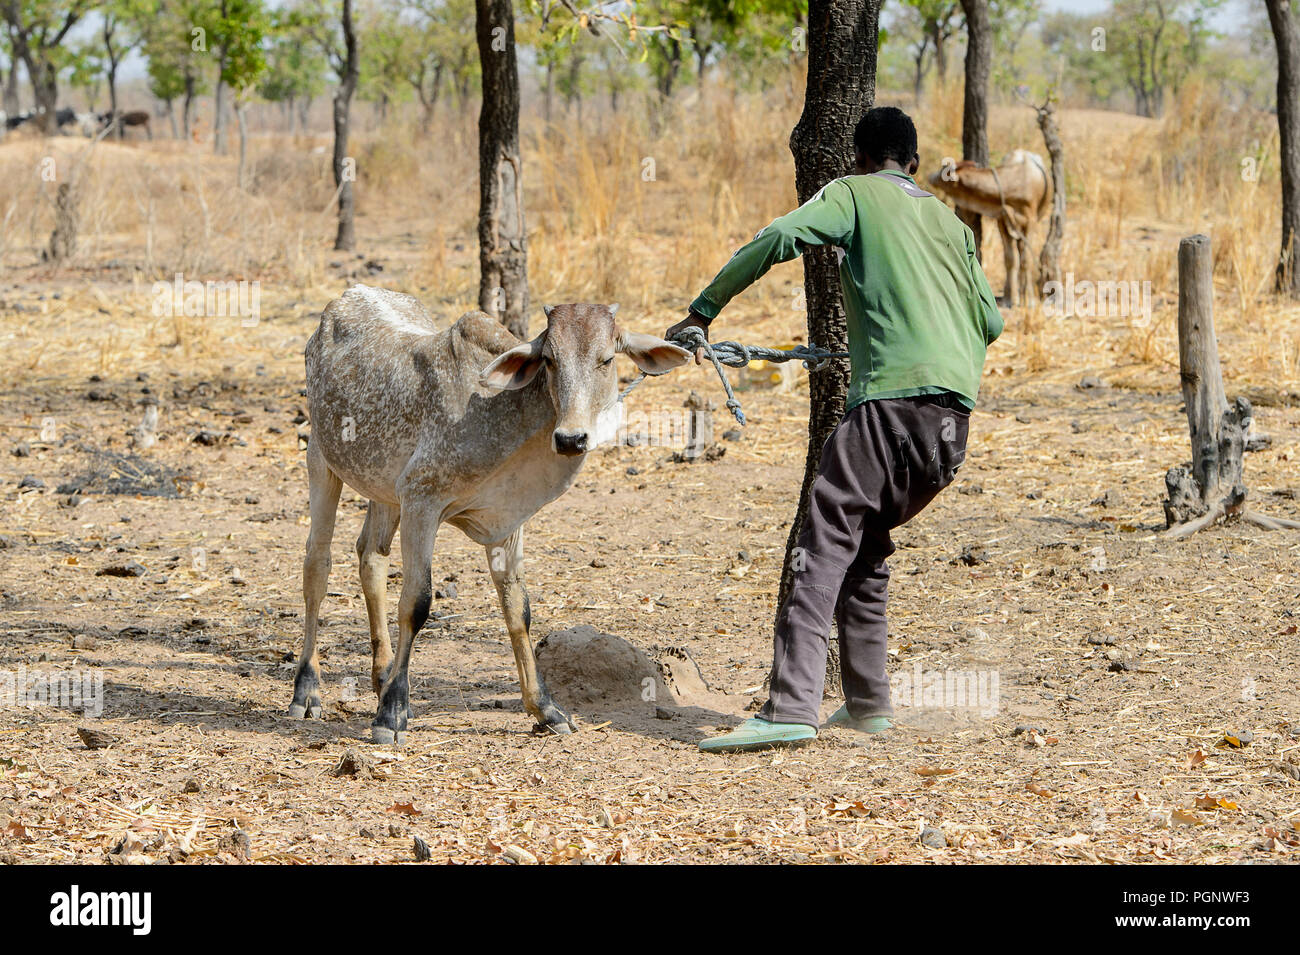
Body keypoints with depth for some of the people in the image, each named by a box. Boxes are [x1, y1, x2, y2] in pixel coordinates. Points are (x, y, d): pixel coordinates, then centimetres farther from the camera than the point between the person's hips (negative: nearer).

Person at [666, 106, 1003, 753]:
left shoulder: (854, 195, 10)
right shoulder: (948, 220, 27)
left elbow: (778, 239, -6)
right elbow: (989, 321, 26)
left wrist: (701, 312, -2)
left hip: (894, 397, -6)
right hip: (955, 411, 6)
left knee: (826, 541, -11)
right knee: (865, 547, 19)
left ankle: (793, 706, -23)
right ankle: (867, 702, 18)